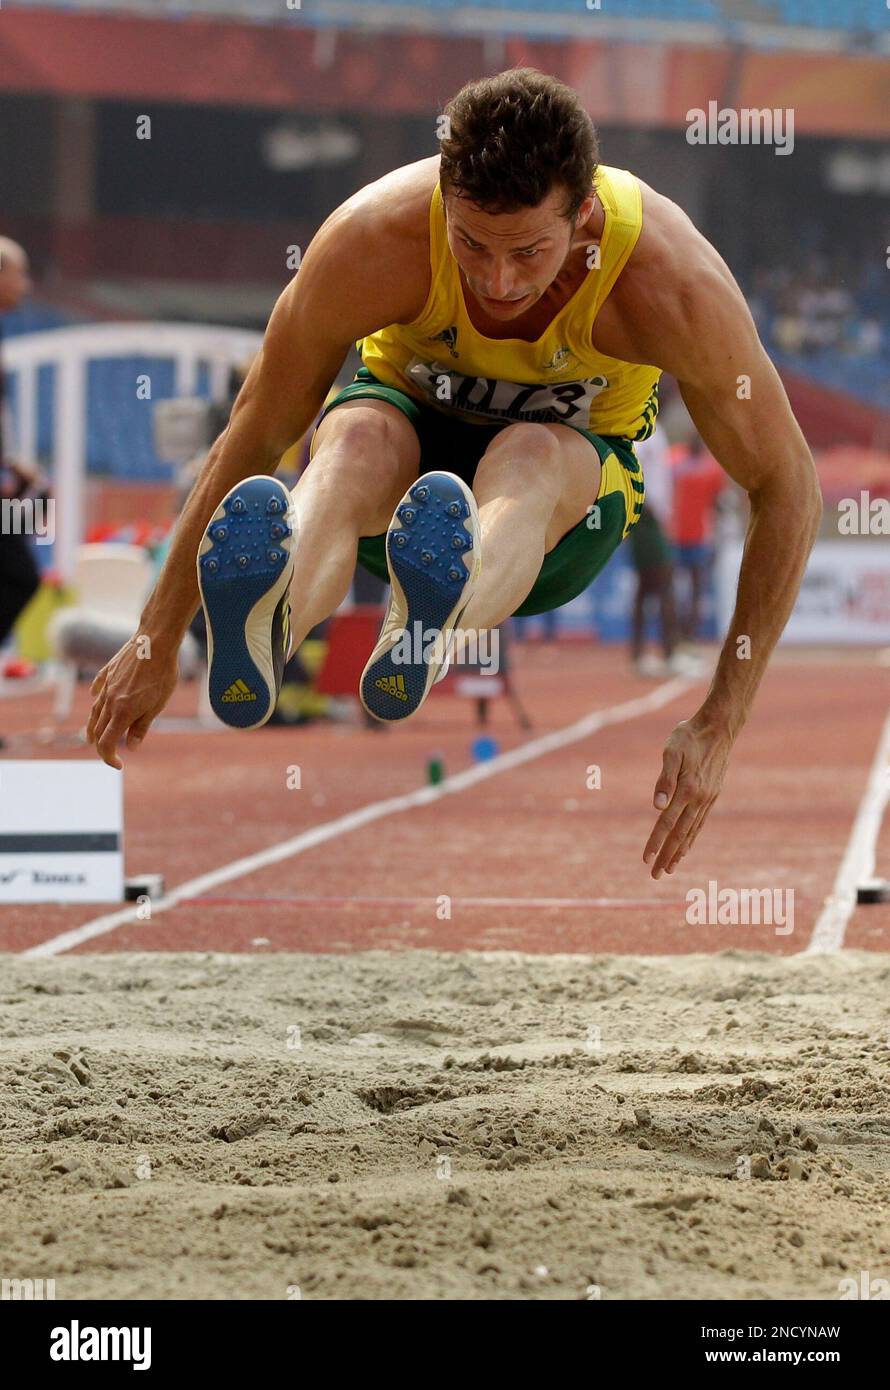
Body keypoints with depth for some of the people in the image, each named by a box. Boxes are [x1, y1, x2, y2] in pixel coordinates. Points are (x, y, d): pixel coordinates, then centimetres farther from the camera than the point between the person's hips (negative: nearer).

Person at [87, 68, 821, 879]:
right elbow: (251, 443, -17)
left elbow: (788, 485, -21)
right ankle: (260, 631, -70)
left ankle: (425, 640, -72)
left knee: (528, 457, -39)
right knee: (359, 438, -38)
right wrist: (156, 644, -13)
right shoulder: (372, 242, -29)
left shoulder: (672, 282, -30)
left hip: (577, 480, -1)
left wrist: (719, 725, -26)